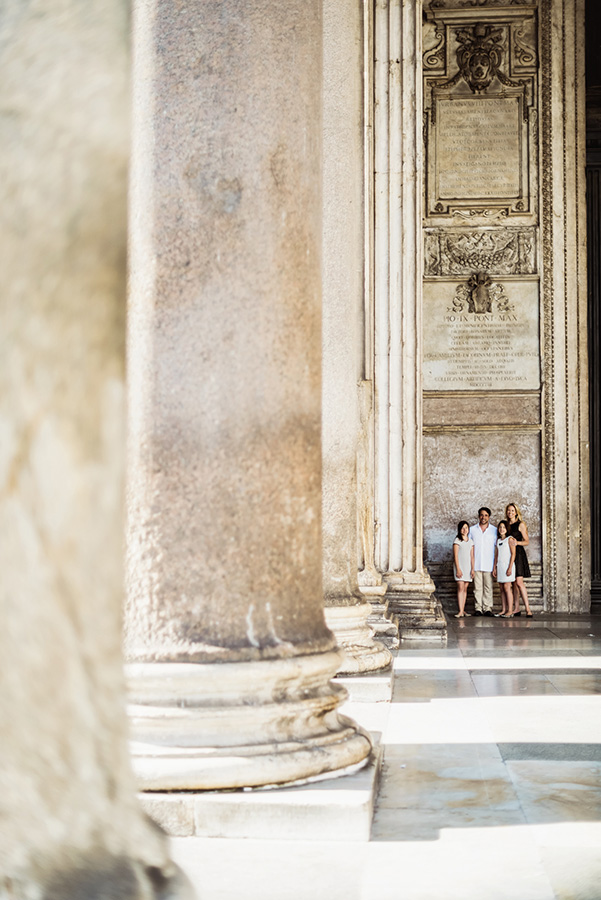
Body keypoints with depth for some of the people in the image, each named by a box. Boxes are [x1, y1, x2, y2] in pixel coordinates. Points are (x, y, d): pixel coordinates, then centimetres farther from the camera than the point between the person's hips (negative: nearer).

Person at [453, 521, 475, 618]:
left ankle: (463, 610, 12)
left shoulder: (470, 541, 12)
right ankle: (460, 611, -16)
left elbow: (472, 556, 12)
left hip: (468, 567, 5)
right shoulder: (457, 541, -3)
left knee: (465, 588, 7)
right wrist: (458, 569, -14)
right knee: (460, 588, -12)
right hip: (459, 566, -5)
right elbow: (455, 556, -7)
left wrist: (472, 569, 5)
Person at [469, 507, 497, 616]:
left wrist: (496, 564, 2)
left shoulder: (494, 530, 9)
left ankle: (488, 608, 4)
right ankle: (478, 608, 3)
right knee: (477, 587, -1)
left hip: (489, 564, 0)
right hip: (476, 564, 1)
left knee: (488, 587, -1)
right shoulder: (472, 529, 11)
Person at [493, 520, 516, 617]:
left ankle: (510, 610, -11)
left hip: (507, 565, -7)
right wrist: (494, 568, 13)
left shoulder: (510, 539, -5)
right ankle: (503, 610, 7)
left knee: (507, 587, -11)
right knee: (502, 588, 5)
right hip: (499, 566, 7)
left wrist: (510, 568, -16)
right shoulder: (498, 540, 15)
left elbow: (513, 554, -9)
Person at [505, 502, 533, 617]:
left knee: (519, 582, -15)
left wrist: (517, 542, -18)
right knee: (514, 583, 6)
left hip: (518, 554, -5)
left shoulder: (521, 524, -1)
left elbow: (527, 541, -2)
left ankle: (528, 608, -15)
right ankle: (516, 609, 8)